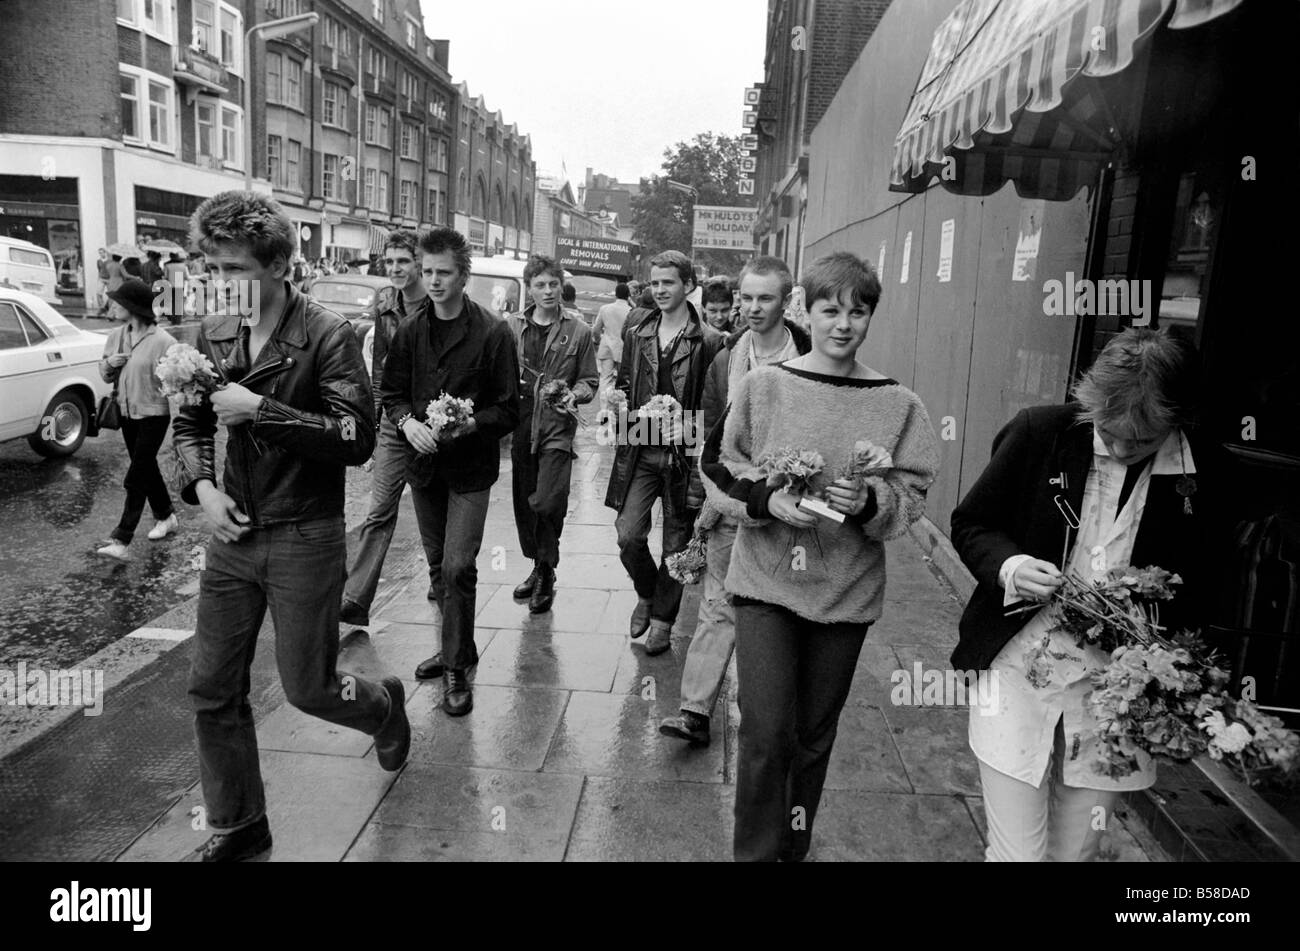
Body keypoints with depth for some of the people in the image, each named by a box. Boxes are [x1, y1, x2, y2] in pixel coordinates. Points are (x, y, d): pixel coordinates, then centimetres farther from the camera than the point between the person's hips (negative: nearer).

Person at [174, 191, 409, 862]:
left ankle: (382, 704, 41)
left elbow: (357, 438, -21)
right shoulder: (214, 332, 4)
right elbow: (190, 422, 15)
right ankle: (237, 826, 29)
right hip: (234, 532, 6)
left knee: (308, 690, 6)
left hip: (305, 539, -5)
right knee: (212, 690, 9)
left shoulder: (327, 336, -13)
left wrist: (259, 410, -23)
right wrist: (201, 485, -3)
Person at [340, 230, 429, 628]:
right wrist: (373, 420, 14)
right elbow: (378, 368, 16)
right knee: (379, 513, 0)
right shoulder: (386, 310, 9)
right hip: (394, 425, 4)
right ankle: (355, 599, -1)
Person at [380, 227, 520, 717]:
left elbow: (508, 410, -8)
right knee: (438, 565, 15)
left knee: (457, 567, -11)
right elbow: (391, 393, 10)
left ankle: (457, 667, 4)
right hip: (423, 462, 5)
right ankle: (457, 646, 33)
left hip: (470, 466, -5)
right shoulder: (410, 332, 6)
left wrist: (469, 424, -24)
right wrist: (408, 421, -11)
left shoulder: (493, 333, -9)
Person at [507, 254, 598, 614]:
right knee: (523, 503, 11)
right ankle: (538, 567, 31)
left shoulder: (578, 331, 1)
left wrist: (574, 394, -13)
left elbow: (589, 382, 7)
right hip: (520, 425, 3)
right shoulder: (511, 327, 6)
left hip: (558, 426, -3)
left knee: (547, 503, -14)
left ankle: (546, 572, 9)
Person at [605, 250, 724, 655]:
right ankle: (646, 594, 25)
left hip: (684, 454, -3)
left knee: (676, 544, 6)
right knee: (628, 535, -5)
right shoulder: (635, 335, 10)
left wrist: (691, 429, -17)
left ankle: (662, 619, 25)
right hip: (640, 452, 3)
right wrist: (620, 401, -1)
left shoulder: (708, 341, -5)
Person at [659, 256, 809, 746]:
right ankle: (696, 710, 6)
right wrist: (716, 498, 0)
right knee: (718, 607, 3)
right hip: (731, 507, 2)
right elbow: (708, 437, 9)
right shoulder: (726, 360, 7)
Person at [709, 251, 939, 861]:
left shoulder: (898, 405, -1)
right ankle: (755, 852, 19)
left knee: (815, 735, 15)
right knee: (766, 734, -4)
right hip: (767, 581, -1)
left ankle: (794, 848, 37)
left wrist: (869, 501, -18)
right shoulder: (763, 386, -3)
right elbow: (723, 466, 2)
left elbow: (913, 496, 1)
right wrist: (768, 498, -15)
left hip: (847, 592, 2)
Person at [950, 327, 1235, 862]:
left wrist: (1147, 622, -11)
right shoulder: (1040, 432, -8)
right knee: (1018, 852, 2)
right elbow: (970, 523, 2)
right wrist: (1009, 566, -17)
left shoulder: (1206, 475, -4)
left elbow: (1199, 592, 9)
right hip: (1019, 671, -1)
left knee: (1075, 852, 14)